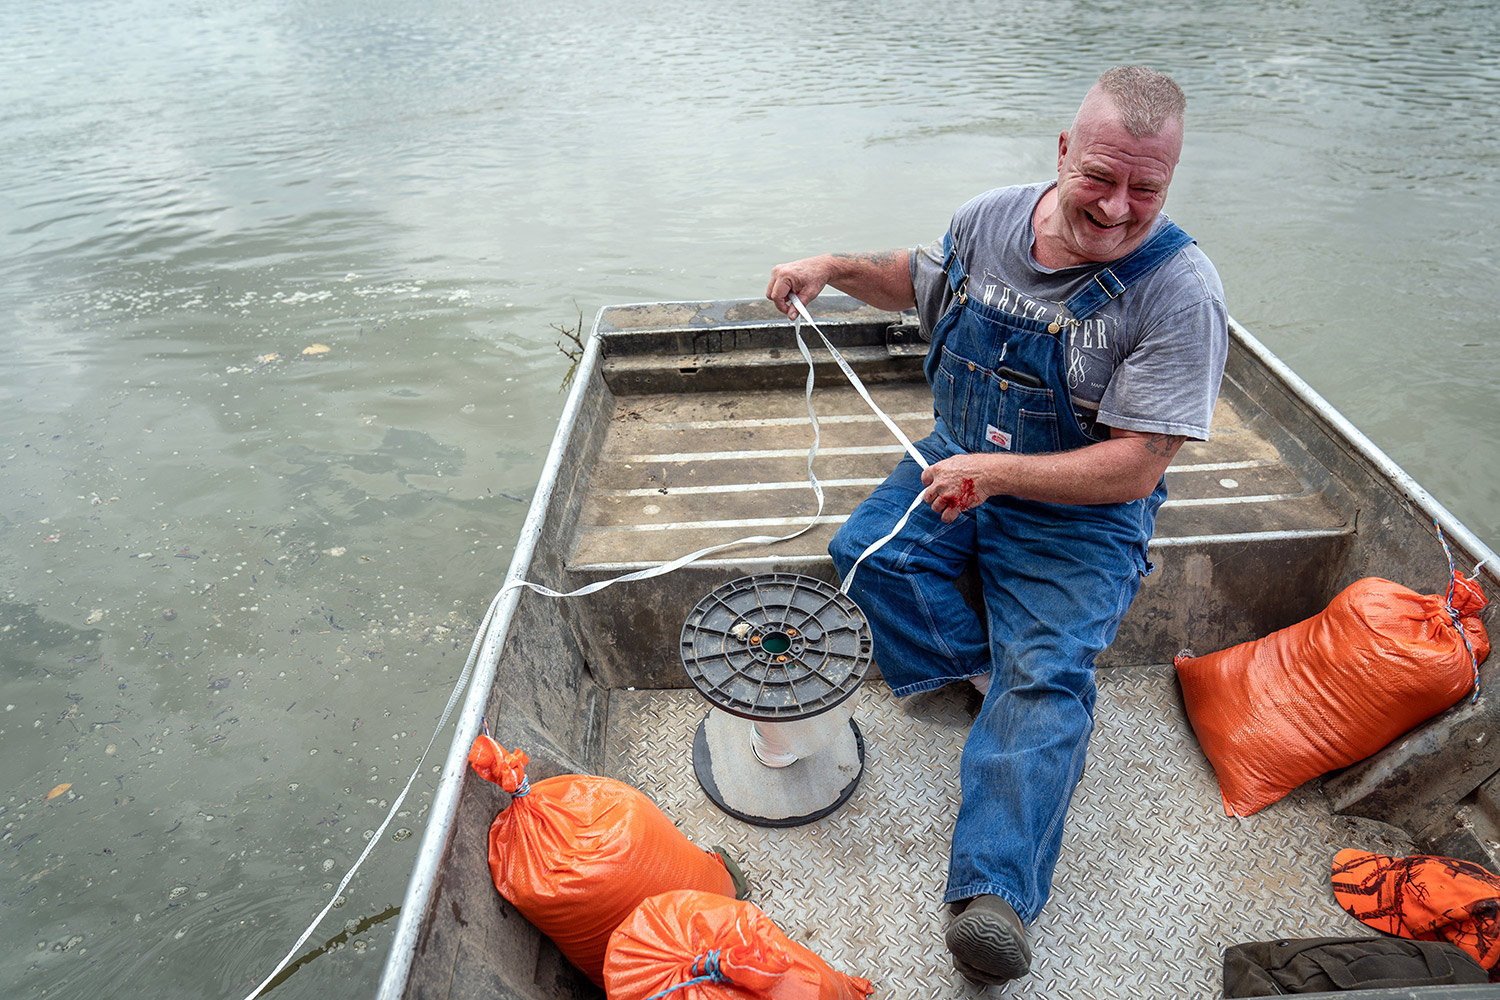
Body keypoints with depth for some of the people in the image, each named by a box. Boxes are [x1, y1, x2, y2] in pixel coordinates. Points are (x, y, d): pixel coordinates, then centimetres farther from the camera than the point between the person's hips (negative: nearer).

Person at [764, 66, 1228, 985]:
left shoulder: (1180, 288, -18)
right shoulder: (991, 218, -3)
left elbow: (1136, 466, -21)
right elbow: (921, 280, 20)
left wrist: (999, 471, -31)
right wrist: (838, 267, 3)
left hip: (1079, 513, -5)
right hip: (959, 461, 5)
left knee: (1046, 675, -22)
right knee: (865, 554, -19)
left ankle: (994, 892, -24)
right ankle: (996, 670, -4)